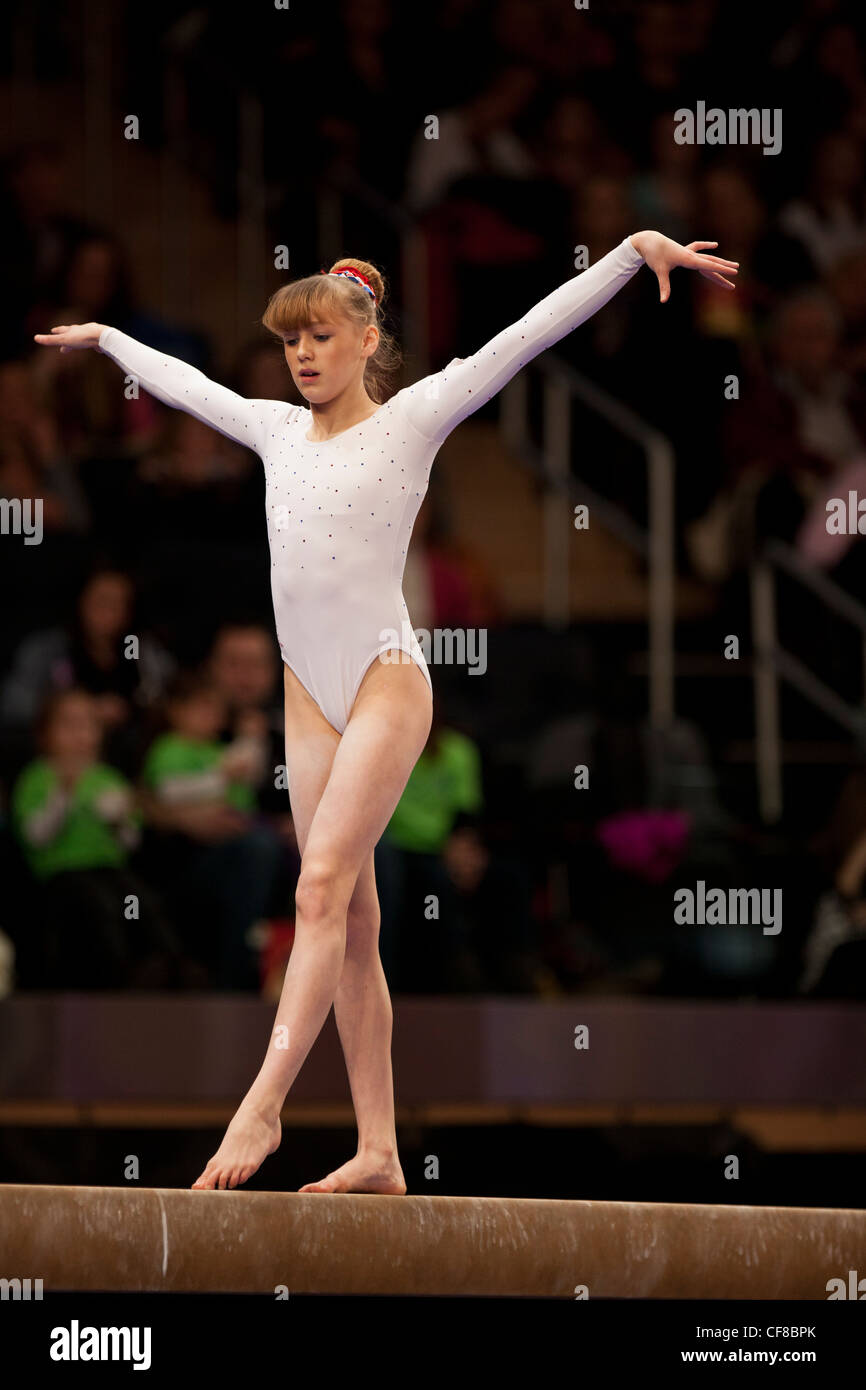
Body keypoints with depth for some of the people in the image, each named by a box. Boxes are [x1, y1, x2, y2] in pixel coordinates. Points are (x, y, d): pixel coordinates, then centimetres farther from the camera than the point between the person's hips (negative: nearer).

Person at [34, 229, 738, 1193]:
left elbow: (530, 332, -7)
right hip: (309, 690, 6)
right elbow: (185, 384, 32)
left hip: (384, 679, -6)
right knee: (349, 920, 3)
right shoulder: (277, 430, 14)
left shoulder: (411, 420, -1)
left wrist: (636, 251, -13)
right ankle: (377, 1150, 2)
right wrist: (105, 340, 45)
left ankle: (262, 1104, -26)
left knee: (323, 886, -18)